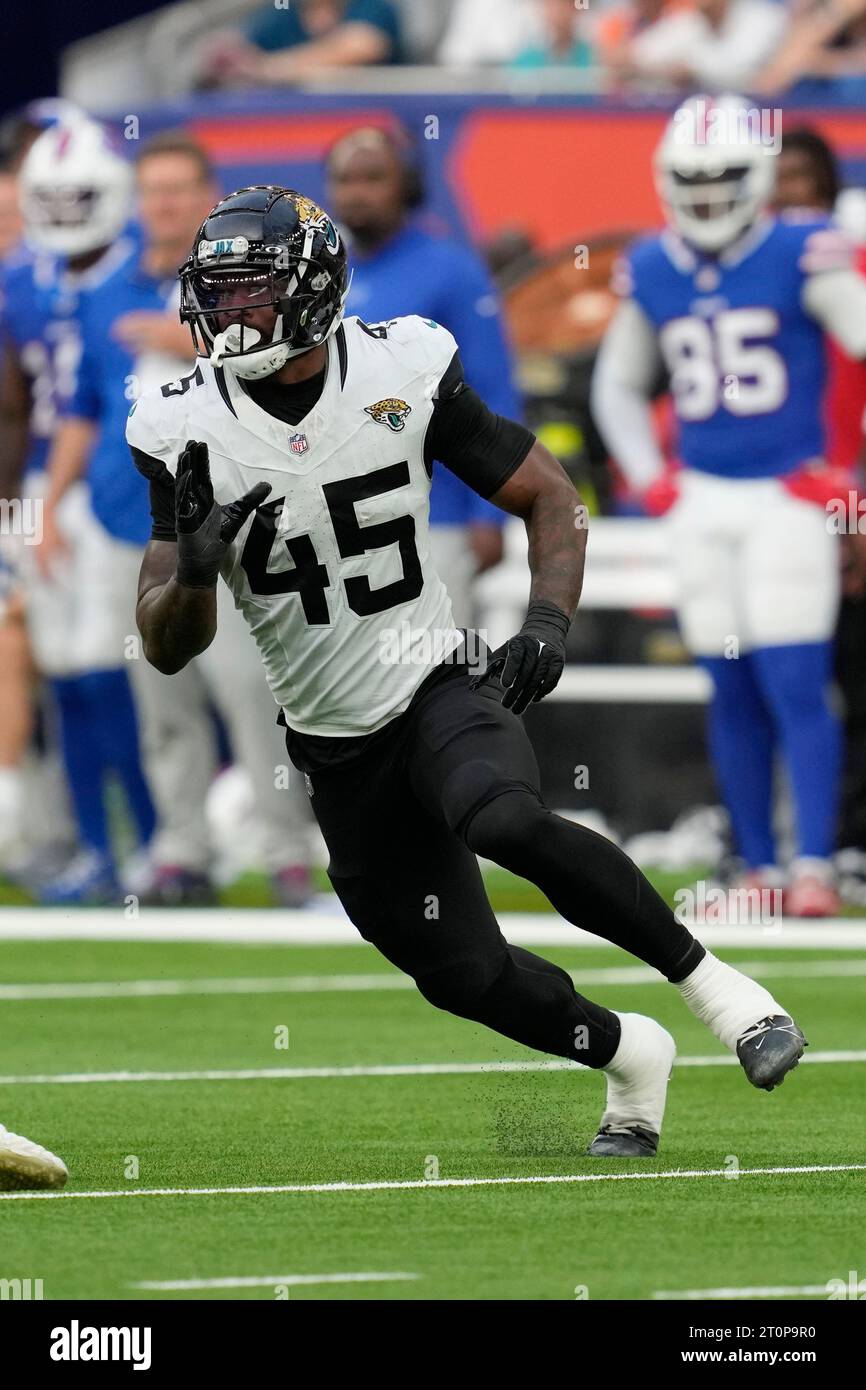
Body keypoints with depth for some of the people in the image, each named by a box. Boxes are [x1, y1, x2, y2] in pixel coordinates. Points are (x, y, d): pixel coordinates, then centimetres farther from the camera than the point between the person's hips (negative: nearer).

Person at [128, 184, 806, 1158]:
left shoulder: (404, 372, -11)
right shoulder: (186, 434, -9)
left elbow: (547, 496, 1)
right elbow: (166, 648, -8)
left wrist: (548, 623, -16)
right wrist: (195, 566, -30)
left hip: (437, 688, -3)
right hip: (334, 747, 3)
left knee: (506, 822, -35)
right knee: (465, 975, 6)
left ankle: (711, 985, -17)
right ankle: (629, 1057, 36)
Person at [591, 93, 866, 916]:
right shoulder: (650, 273, 8)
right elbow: (618, 385, 23)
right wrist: (648, 478, 11)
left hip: (788, 497, -5)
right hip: (701, 502, 5)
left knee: (795, 687, -11)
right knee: (733, 695, 6)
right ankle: (757, 869, 12)